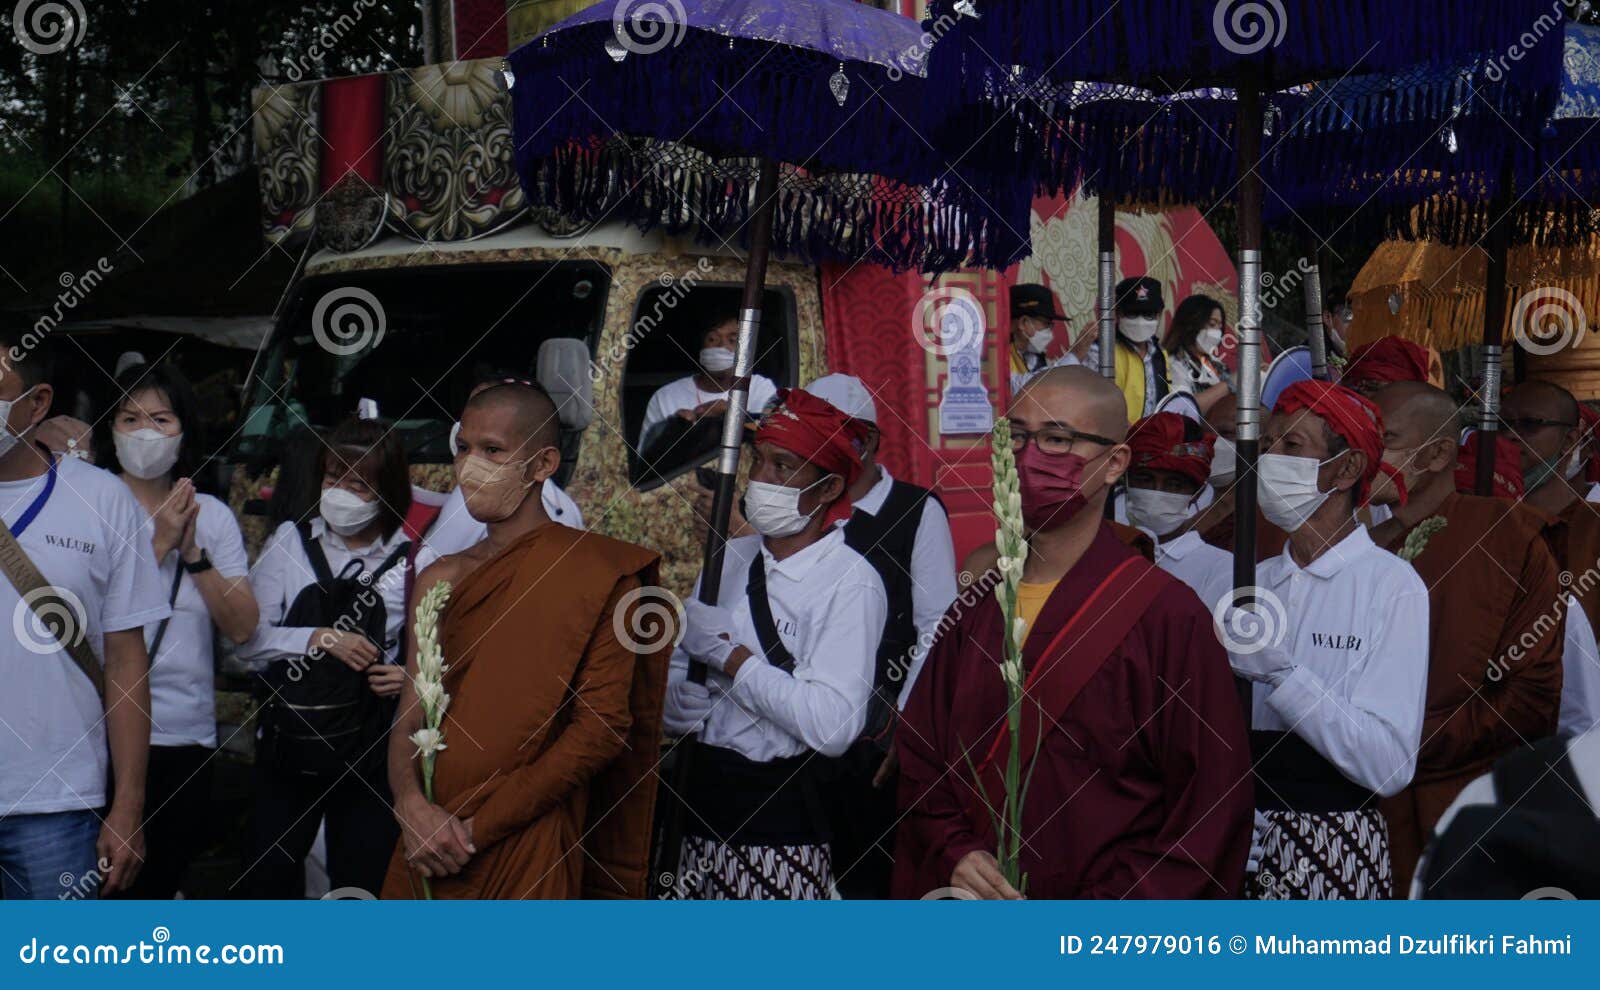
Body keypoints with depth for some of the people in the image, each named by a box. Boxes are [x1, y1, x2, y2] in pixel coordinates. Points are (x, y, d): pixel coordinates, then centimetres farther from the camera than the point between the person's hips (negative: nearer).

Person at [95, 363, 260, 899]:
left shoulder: (212, 516, 7)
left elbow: (243, 627, -1)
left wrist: (194, 552, -11)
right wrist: (159, 544, -16)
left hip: (186, 731, 3)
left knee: (160, 883, 13)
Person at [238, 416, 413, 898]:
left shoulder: (412, 562, 0)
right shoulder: (290, 543, 3)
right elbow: (248, 637, -1)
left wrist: (409, 677, -13)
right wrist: (320, 638, -14)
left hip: (369, 750, -1)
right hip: (288, 744, 1)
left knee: (360, 882, 6)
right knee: (268, 876, 7)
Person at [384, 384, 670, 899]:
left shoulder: (598, 572, -5)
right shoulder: (440, 580, 12)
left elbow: (602, 726, -12)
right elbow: (408, 721, 9)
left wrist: (477, 828, -14)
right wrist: (413, 804, -12)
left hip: (526, 853, -5)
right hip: (427, 853, 5)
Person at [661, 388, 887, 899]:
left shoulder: (850, 581, -11)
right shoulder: (730, 557, 11)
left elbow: (834, 725, -22)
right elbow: (676, 662, 16)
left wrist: (730, 655, -14)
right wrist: (677, 701, -8)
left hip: (782, 814, -6)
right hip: (705, 794, 6)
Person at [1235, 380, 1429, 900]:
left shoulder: (1392, 584, -8)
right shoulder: (1254, 581, 10)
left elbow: (1390, 766, -17)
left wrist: (1281, 672, -21)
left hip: (1333, 851, -5)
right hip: (1236, 836, 5)